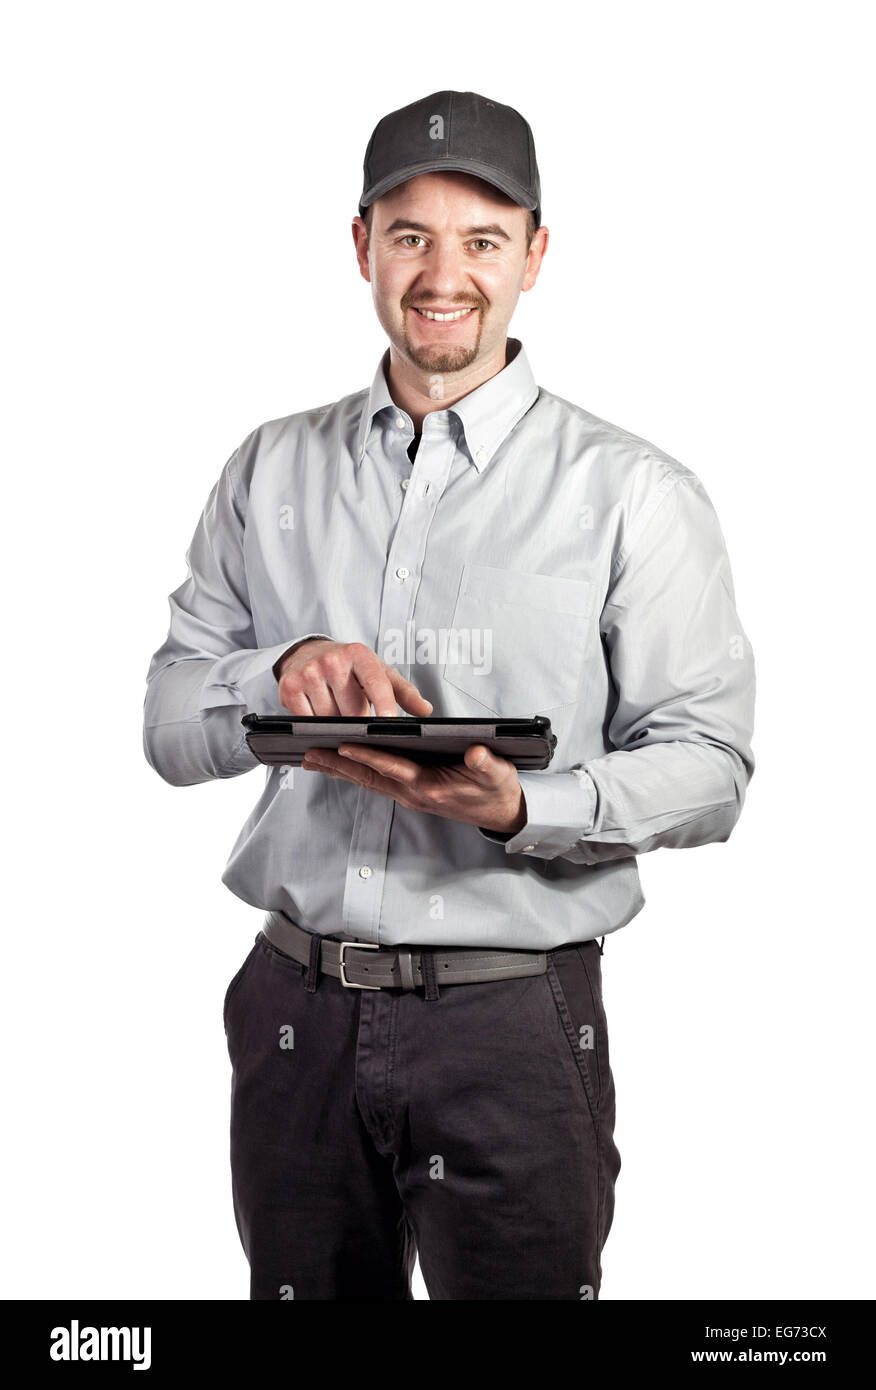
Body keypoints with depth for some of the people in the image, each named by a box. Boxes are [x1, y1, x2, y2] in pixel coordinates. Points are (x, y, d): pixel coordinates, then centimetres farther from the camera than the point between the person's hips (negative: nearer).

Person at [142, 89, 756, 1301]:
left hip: (510, 1020, -3)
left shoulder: (630, 492, -3)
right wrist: (285, 673, -15)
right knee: (309, 1286, 16)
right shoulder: (272, 471, 9)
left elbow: (708, 768, -7)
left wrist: (520, 807, -24)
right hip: (295, 1008, 3)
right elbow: (170, 726, 7)